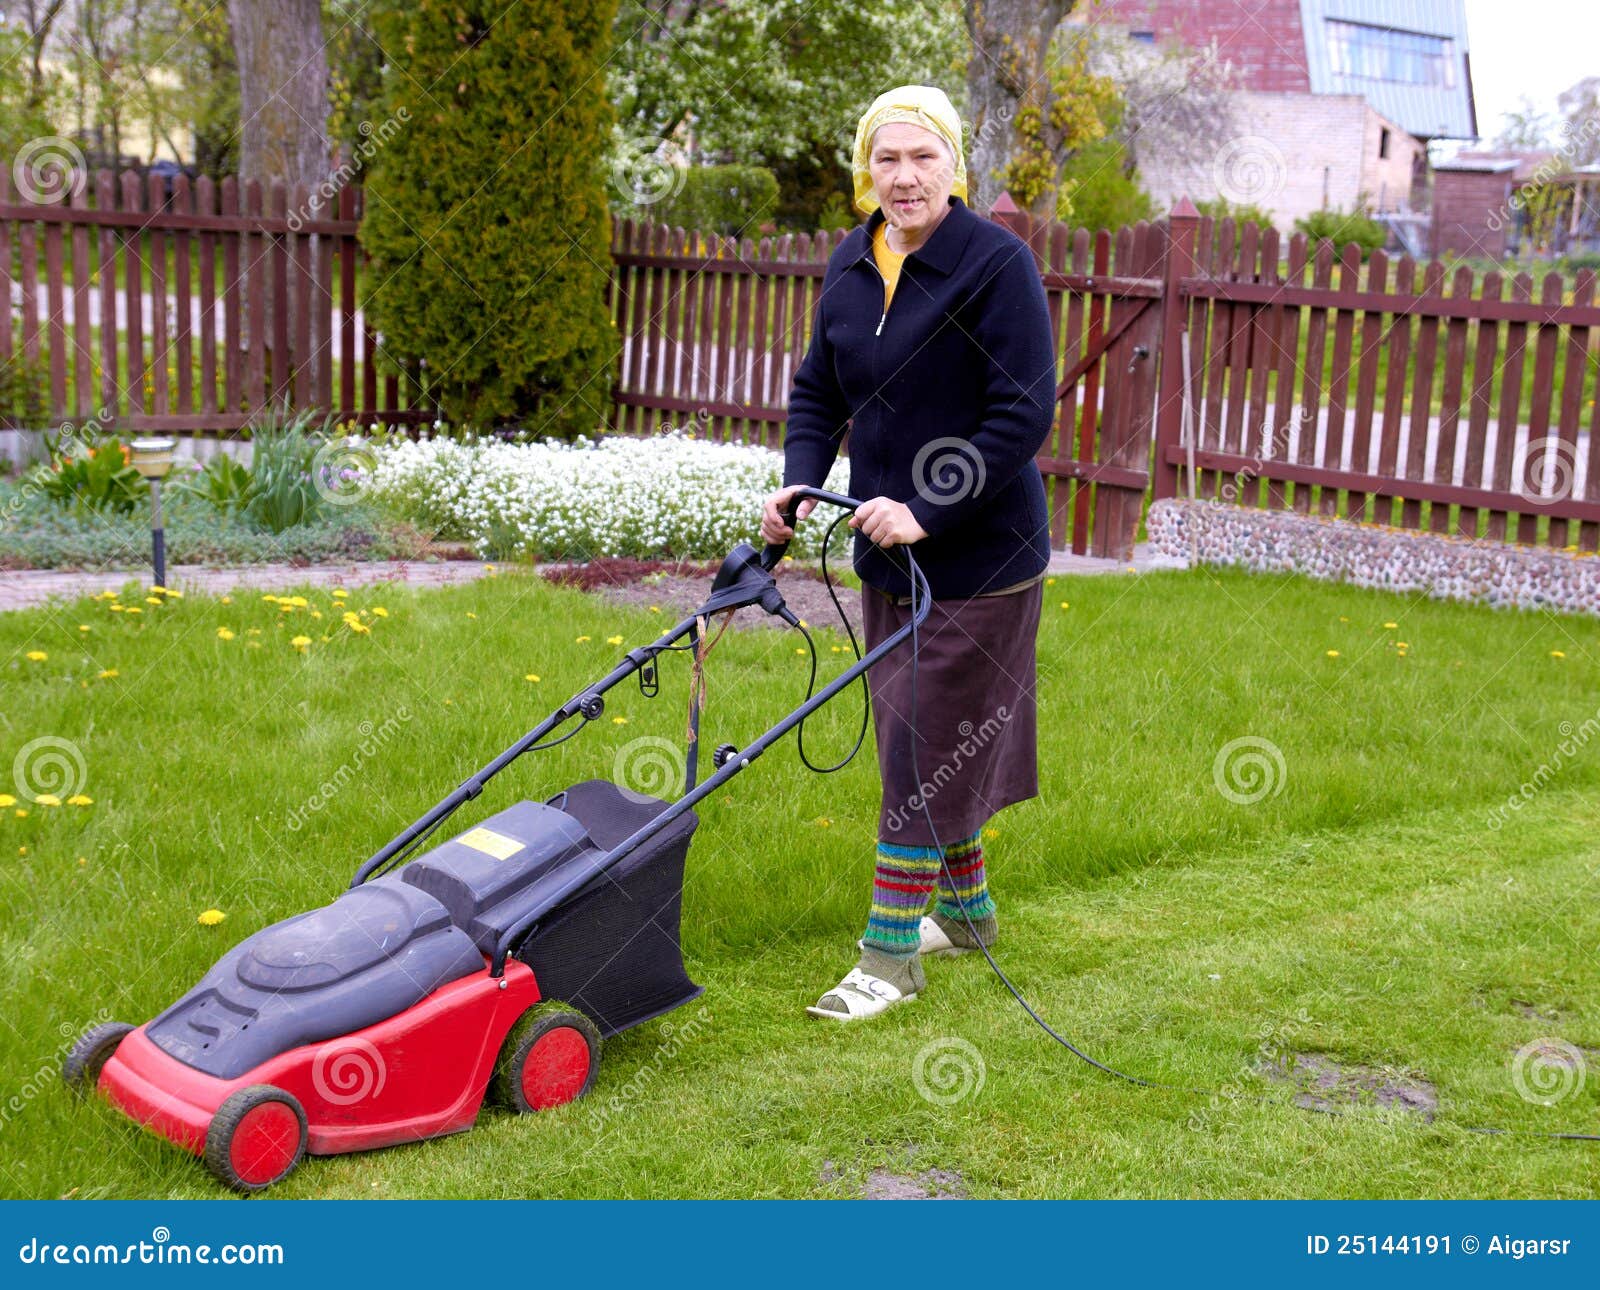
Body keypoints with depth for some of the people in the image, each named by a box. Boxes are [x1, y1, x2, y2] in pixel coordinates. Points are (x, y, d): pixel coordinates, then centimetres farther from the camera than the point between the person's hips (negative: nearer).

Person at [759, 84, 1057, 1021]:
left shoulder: (997, 263, -15)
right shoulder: (850, 266, 6)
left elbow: (1023, 415, -19)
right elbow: (819, 391, 13)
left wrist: (927, 512, -23)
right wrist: (800, 484, -5)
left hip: (977, 554, -7)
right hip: (888, 552, 7)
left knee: (928, 748, -4)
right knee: (916, 738, 16)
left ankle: (890, 957, 3)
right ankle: (966, 910, 34)